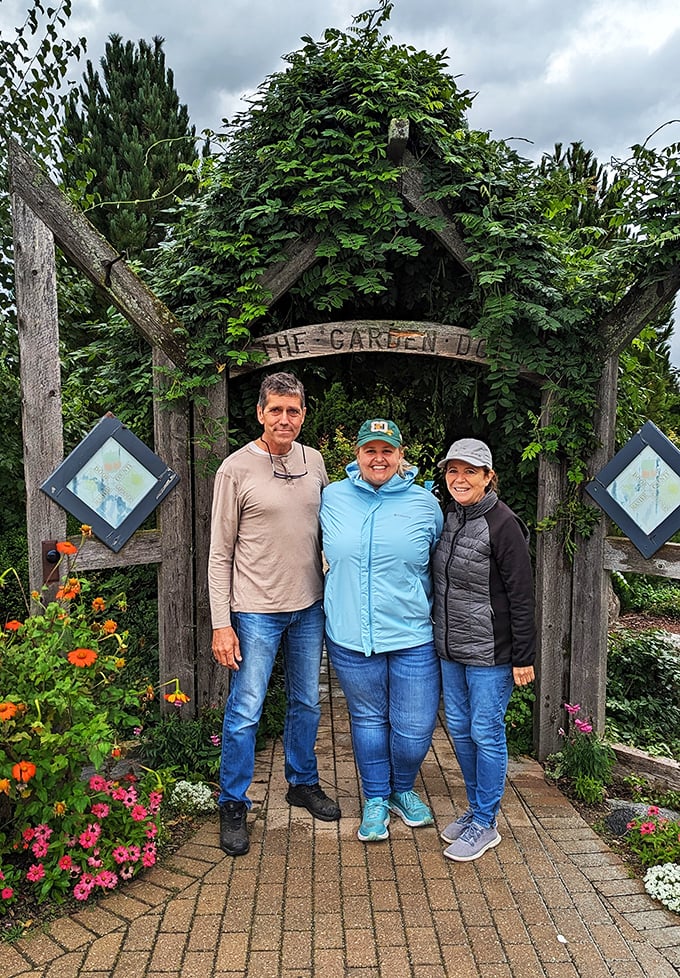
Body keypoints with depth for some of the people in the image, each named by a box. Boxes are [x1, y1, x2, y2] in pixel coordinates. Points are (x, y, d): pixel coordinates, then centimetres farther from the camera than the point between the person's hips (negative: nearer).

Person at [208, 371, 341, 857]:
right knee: (245, 712, 3)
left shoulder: (314, 462, 4)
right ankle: (233, 805, 23)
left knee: (307, 703, 18)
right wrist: (221, 624, -11)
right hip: (256, 611, -4)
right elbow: (221, 553, -7)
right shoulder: (237, 468, -9)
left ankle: (304, 782, 39)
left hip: (309, 606, 5)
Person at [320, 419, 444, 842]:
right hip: (351, 637, 1)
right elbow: (328, 557, 17)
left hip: (413, 637, 0)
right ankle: (376, 799, 37)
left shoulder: (424, 503, 0)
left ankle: (403, 790, 36)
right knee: (368, 721, 16)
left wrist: (439, 617, 8)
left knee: (415, 729, 6)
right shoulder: (332, 498, 2)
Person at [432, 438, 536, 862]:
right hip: (451, 650, 8)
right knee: (460, 728, 16)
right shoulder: (450, 517, 6)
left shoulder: (503, 524, -16)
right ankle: (476, 808, 34)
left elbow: (522, 597, -15)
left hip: (490, 654, -7)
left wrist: (524, 657, -14)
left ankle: (485, 824, 21)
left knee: (486, 734, 4)